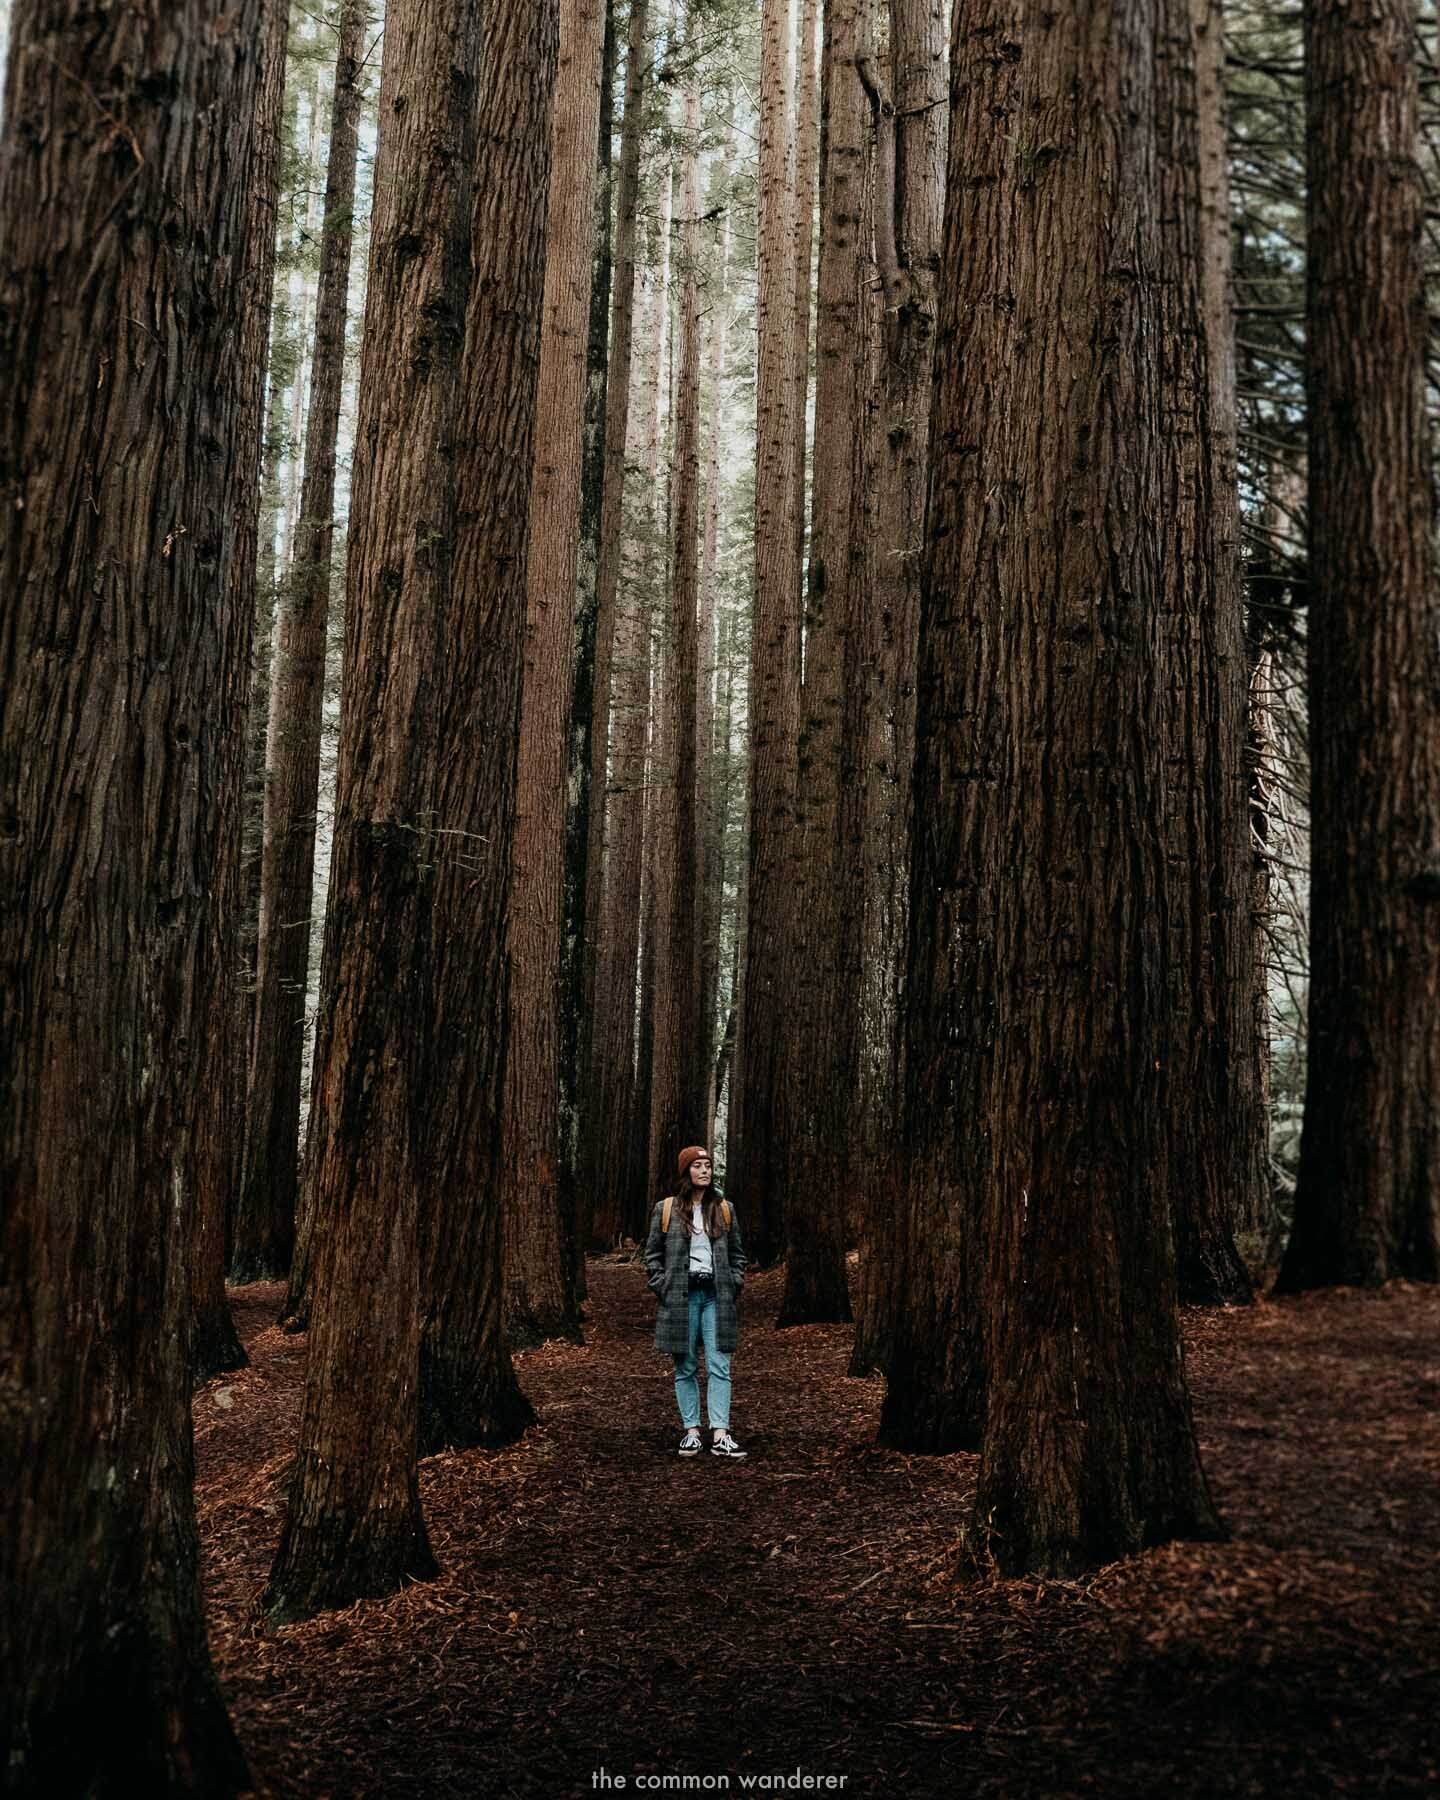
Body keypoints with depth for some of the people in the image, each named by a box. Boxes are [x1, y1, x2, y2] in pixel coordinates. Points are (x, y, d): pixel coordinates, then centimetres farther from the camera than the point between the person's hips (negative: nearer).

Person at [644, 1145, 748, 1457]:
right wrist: (662, 1288, -3)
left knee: (719, 1367, -6)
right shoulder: (666, 1209, 4)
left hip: (716, 1297, 1)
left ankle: (720, 1435, -9)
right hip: (681, 1298, -1)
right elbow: (653, 1253, 7)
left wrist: (733, 1285, 4)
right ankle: (691, 1431, 11)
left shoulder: (724, 1209, 11)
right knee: (686, 1368, 4)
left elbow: (737, 1252, 16)